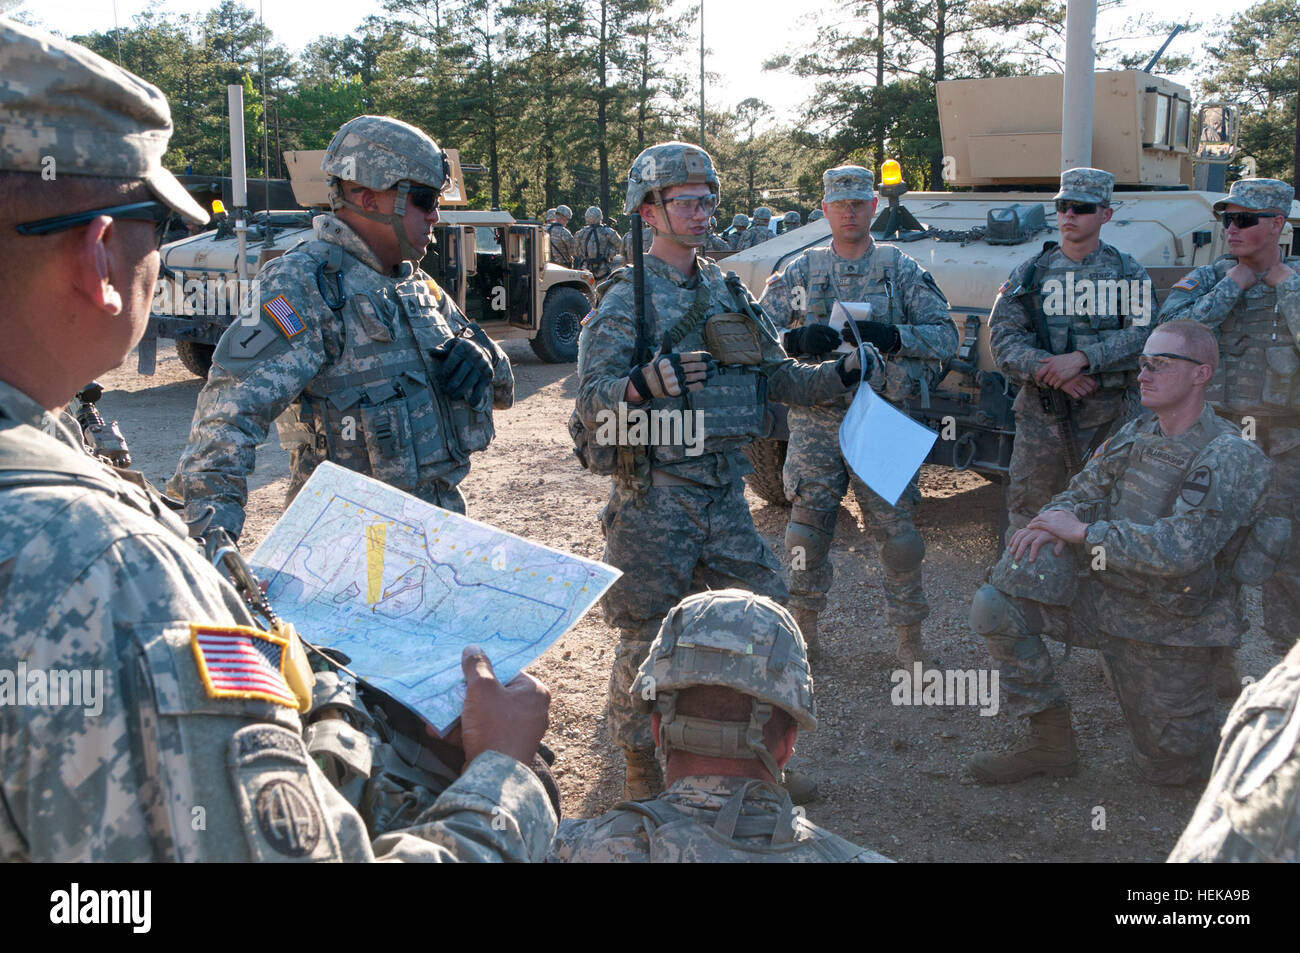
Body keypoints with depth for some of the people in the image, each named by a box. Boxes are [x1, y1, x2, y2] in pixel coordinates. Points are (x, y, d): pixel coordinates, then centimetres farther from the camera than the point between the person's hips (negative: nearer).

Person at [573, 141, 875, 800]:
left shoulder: (728, 293, 13)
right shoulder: (627, 297, -7)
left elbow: (777, 377, 17)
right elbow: (591, 398, -16)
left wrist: (842, 373, 0)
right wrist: (645, 384, -36)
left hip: (723, 491, 6)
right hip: (653, 494, -6)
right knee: (646, 635, 2)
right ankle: (640, 765, 20)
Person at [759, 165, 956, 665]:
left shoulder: (902, 270, 6)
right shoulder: (799, 271, 8)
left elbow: (945, 337, 1)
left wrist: (892, 336, -17)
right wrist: (797, 339, -15)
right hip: (815, 421, 1)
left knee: (897, 530, -2)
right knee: (807, 530, 4)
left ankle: (910, 643, 12)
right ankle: (804, 632, 22)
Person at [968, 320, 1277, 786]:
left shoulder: (1231, 458, -21)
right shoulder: (1134, 435, 2)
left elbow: (1179, 550, -32)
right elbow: (1082, 493, 9)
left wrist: (1083, 532, -25)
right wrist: (1056, 520, -16)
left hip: (1171, 629, -5)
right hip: (1106, 597, 5)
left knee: (1168, 769, 7)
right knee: (994, 605, -16)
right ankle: (1051, 739, -2)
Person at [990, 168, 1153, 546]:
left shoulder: (1128, 272, 6)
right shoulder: (1030, 271, 9)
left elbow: (1142, 334, -7)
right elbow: (1003, 338, 0)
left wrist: (1082, 358, -19)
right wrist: (1047, 369, -16)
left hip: (1109, 413, -1)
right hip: (1041, 412, 1)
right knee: (1026, 509, 4)